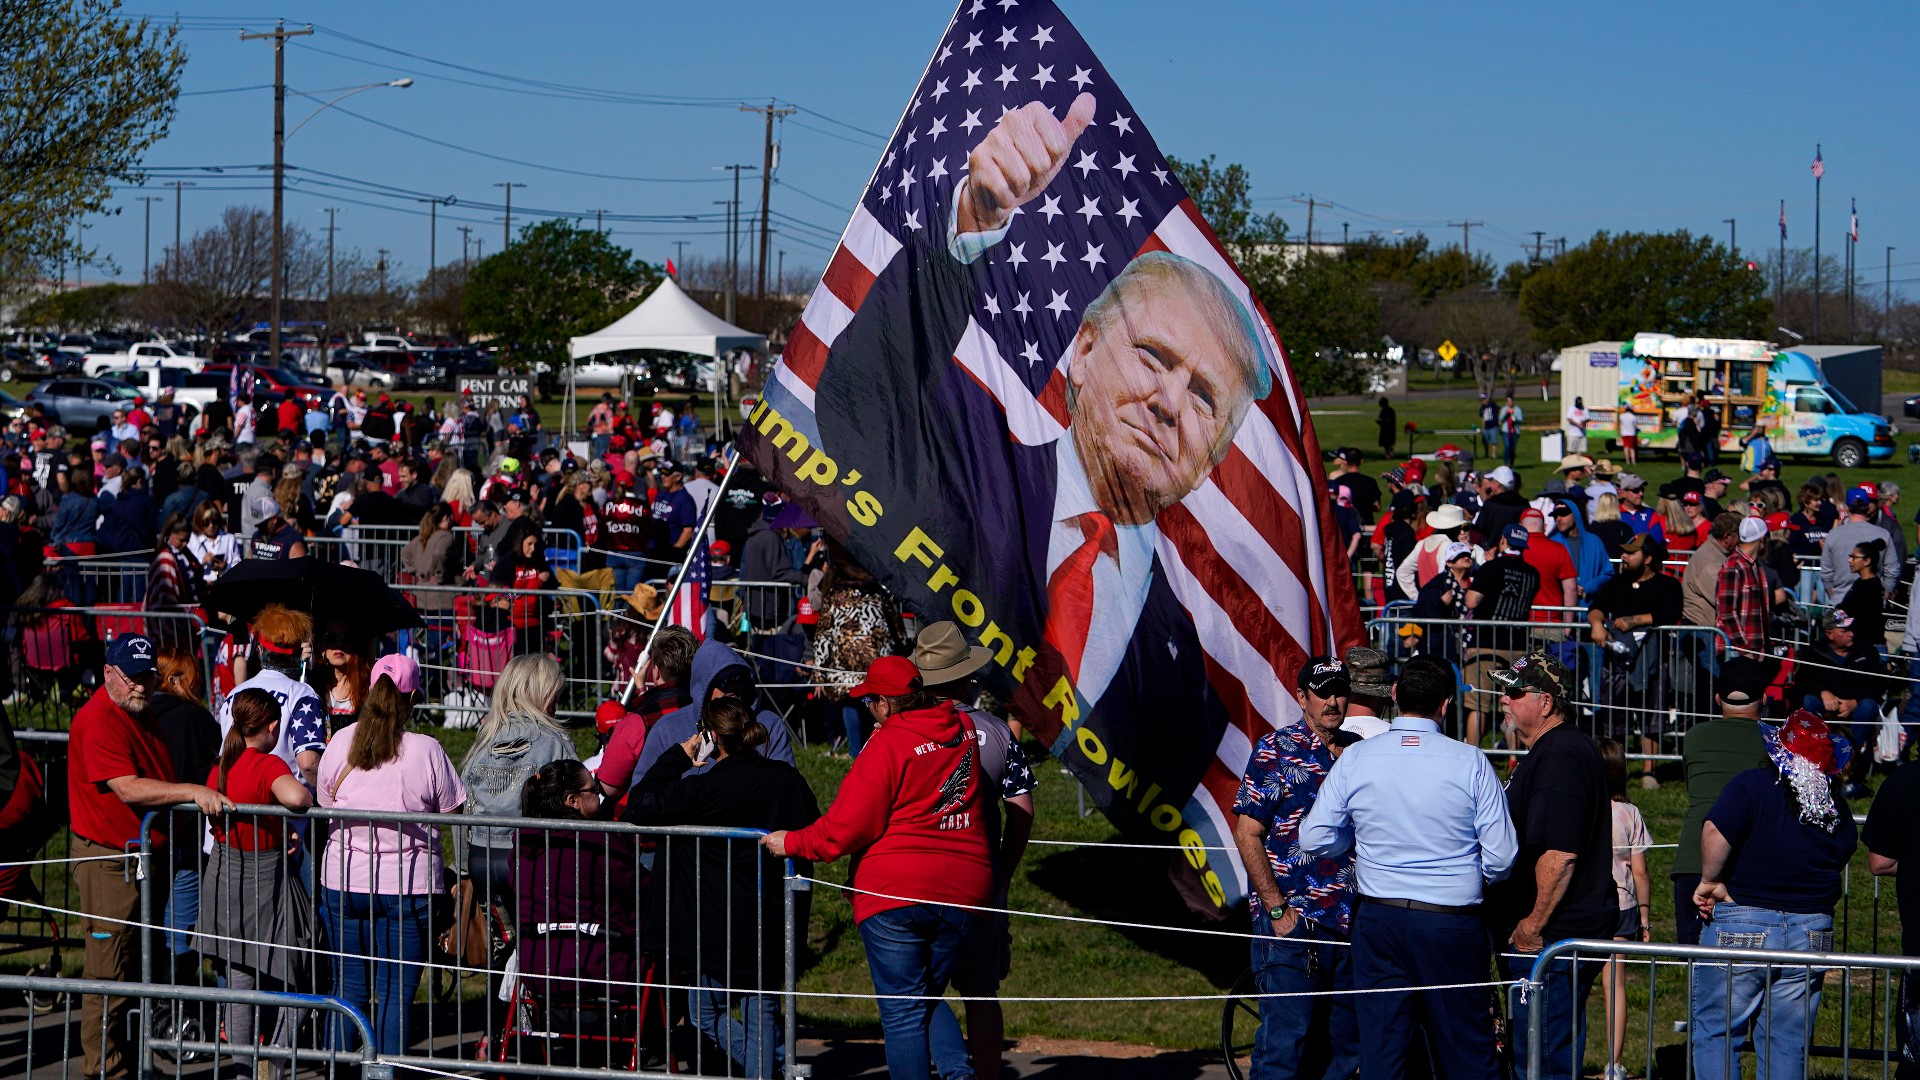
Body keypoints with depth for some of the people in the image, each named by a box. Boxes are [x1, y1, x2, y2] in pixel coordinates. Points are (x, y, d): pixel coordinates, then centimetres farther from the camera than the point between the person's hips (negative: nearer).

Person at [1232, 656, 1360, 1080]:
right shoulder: (1275, 750, -4)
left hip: (1349, 918, 6)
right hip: (1293, 918, -6)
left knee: (1347, 1039, 8)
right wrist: (1276, 908, -12)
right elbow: (1246, 833, -7)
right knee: (1286, 1034, -7)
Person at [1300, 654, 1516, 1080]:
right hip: (1453, 924, -1)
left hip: (1378, 919, 2)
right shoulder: (1470, 762, -9)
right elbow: (1501, 857, -7)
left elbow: (1313, 841, -1)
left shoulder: (1355, 760, -4)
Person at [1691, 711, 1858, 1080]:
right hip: (1811, 934, 5)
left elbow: (1716, 834, -23)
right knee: (1788, 1045, 11)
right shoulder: (1838, 809, 6)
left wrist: (1711, 881, -10)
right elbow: (1838, 880, 12)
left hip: (1741, 927, -5)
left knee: (1715, 1035, 4)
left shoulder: (1752, 786, -10)